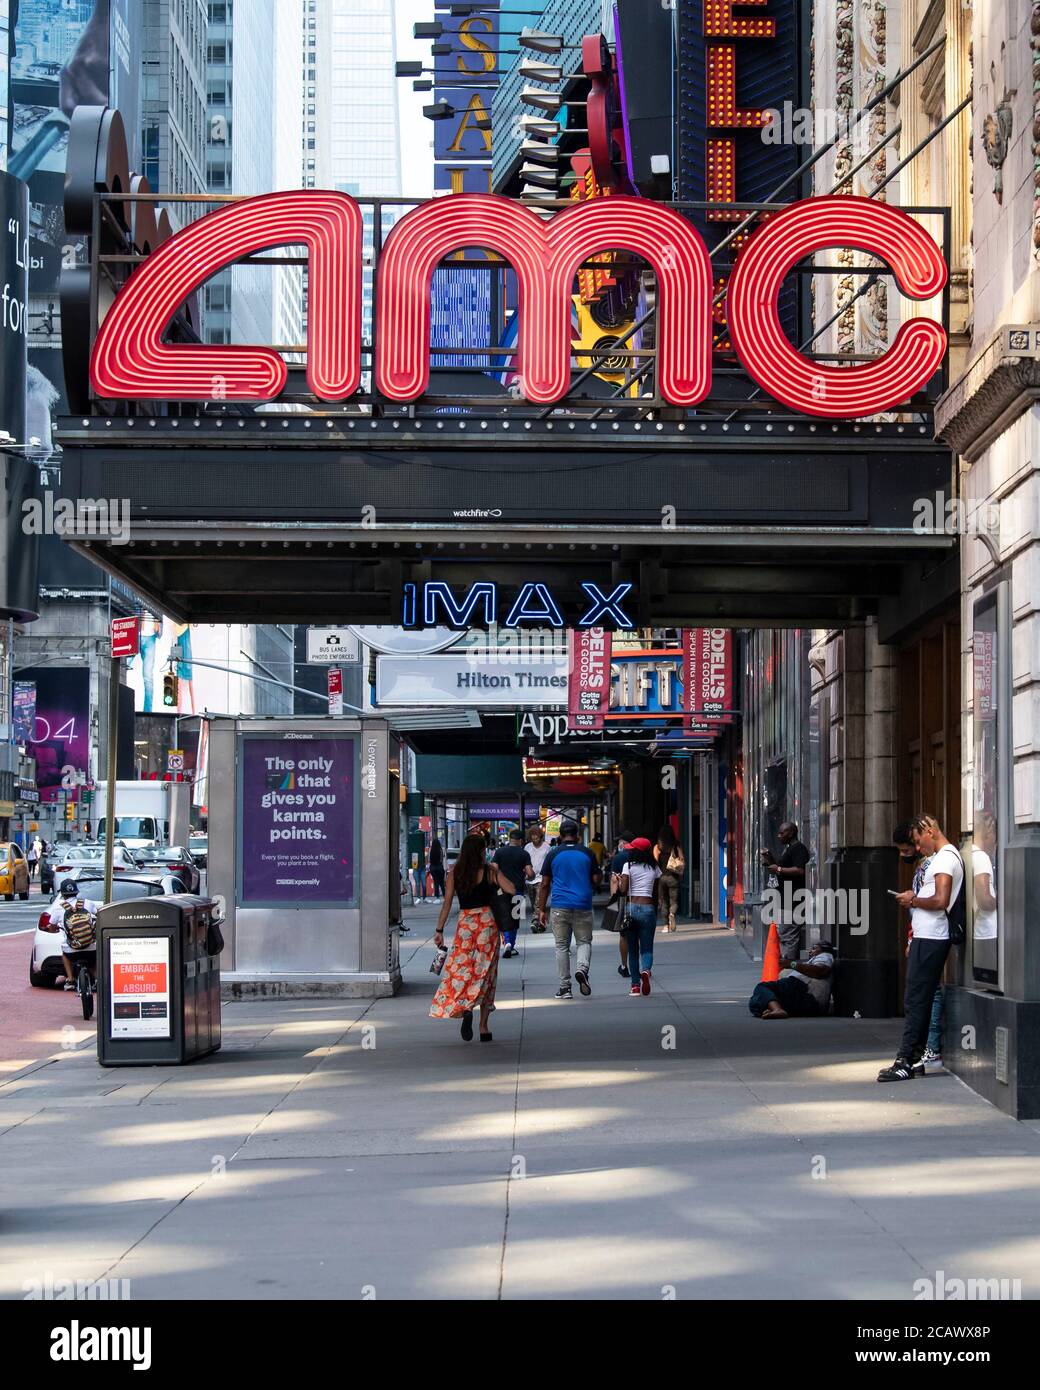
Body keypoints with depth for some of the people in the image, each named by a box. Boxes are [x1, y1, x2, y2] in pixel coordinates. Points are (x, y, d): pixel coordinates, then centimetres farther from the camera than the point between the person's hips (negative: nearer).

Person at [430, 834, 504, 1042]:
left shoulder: (454, 872, 2)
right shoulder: (490, 870, -4)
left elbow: (447, 903, 0)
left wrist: (439, 930, 3)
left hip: (464, 923, 1)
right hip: (487, 922, -1)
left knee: (461, 970, 7)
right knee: (486, 973, 5)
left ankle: (466, 1009, -22)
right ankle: (484, 1027, 5)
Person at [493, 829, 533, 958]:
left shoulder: (499, 852, 1)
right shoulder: (524, 854, -2)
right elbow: (530, 873, -7)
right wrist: (528, 878, 15)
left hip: (503, 889, 0)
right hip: (518, 889, 0)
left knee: (504, 918, 5)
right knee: (514, 918, 14)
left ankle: (507, 942, -18)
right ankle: (512, 947, 16)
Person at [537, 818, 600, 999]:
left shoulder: (553, 854, 2)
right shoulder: (588, 853, 3)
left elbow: (545, 884, 2)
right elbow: (596, 881, 4)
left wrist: (541, 909, 7)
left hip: (559, 907, 0)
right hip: (583, 906, 0)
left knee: (562, 946, 7)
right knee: (584, 942, 11)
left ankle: (564, 987, 5)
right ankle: (582, 968, -18)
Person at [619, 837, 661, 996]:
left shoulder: (629, 866, -3)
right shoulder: (654, 868, 7)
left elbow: (623, 891, -10)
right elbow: (657, 893, 11)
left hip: (631, 907, -1)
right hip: (648, 908, 1)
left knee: (633, 949, 8)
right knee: (647, 948, 5)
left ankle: (635, 985, 6)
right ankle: (646, 970, -26)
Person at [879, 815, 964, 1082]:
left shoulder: (945, 858, -13)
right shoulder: (941, 857, 20)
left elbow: (940, 901, -23)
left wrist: (913, 901, -9)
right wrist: (914, 898, 10)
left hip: (930, 939, -11)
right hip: (927, 937, 11)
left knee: (915, 1001, -10)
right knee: (920, 1000, 11)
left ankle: (906, 1062, -10)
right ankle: (914, 1059, 13)